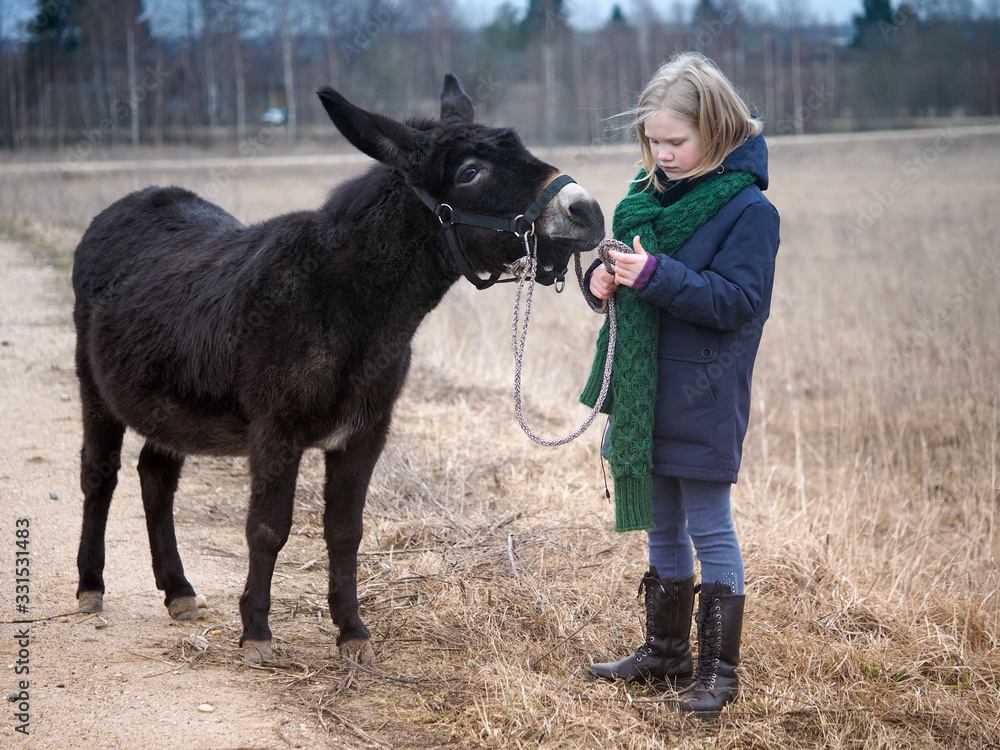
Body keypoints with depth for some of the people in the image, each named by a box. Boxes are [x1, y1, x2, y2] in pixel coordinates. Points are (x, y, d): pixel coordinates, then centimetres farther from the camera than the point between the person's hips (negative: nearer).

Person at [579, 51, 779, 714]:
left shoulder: (749, 209, -13)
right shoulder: (650, 195, 8)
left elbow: (736, 300, -20)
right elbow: (622, 265, 17)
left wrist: (656, 277, -29)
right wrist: (602, 279, -6)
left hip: (703, 398, -7)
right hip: (644, 393, 7)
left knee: (709, 530, 1)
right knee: (662, 526, 17)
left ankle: (720, 670, 11)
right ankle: (666, 651, 30)